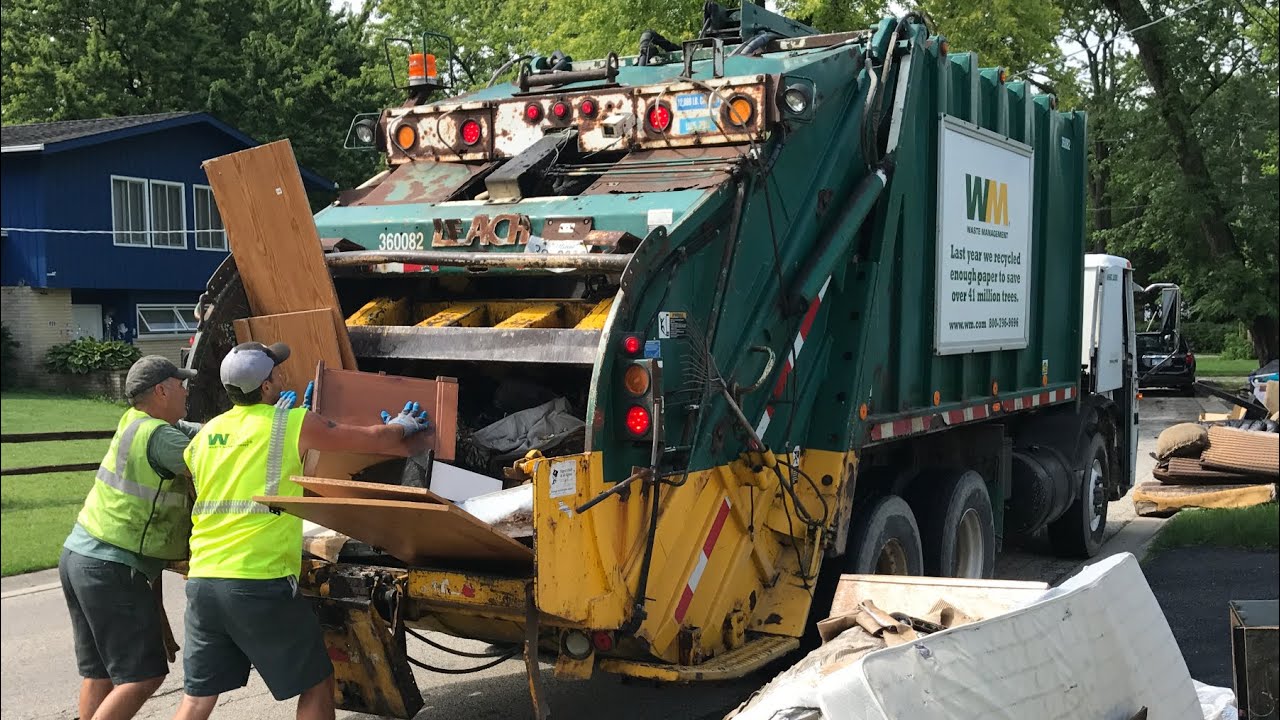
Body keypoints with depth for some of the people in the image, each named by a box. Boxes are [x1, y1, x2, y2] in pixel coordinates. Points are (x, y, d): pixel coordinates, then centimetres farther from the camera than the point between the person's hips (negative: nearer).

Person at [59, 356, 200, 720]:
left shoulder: (134, 421, 9)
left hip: (78, 555, 10)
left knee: (99, 673, 15)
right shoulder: (159, 436, -18)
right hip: (112, 570, -10)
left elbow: (199, 434, 16)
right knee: (143, 675, -6)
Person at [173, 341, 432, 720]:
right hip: (260, 582, -6)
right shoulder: (294, 424, -5)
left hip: (202, 580, 6)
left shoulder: (205, 434, 11)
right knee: (316, 685, 10)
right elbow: (375, 439, 4)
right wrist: (403, 426, 26)